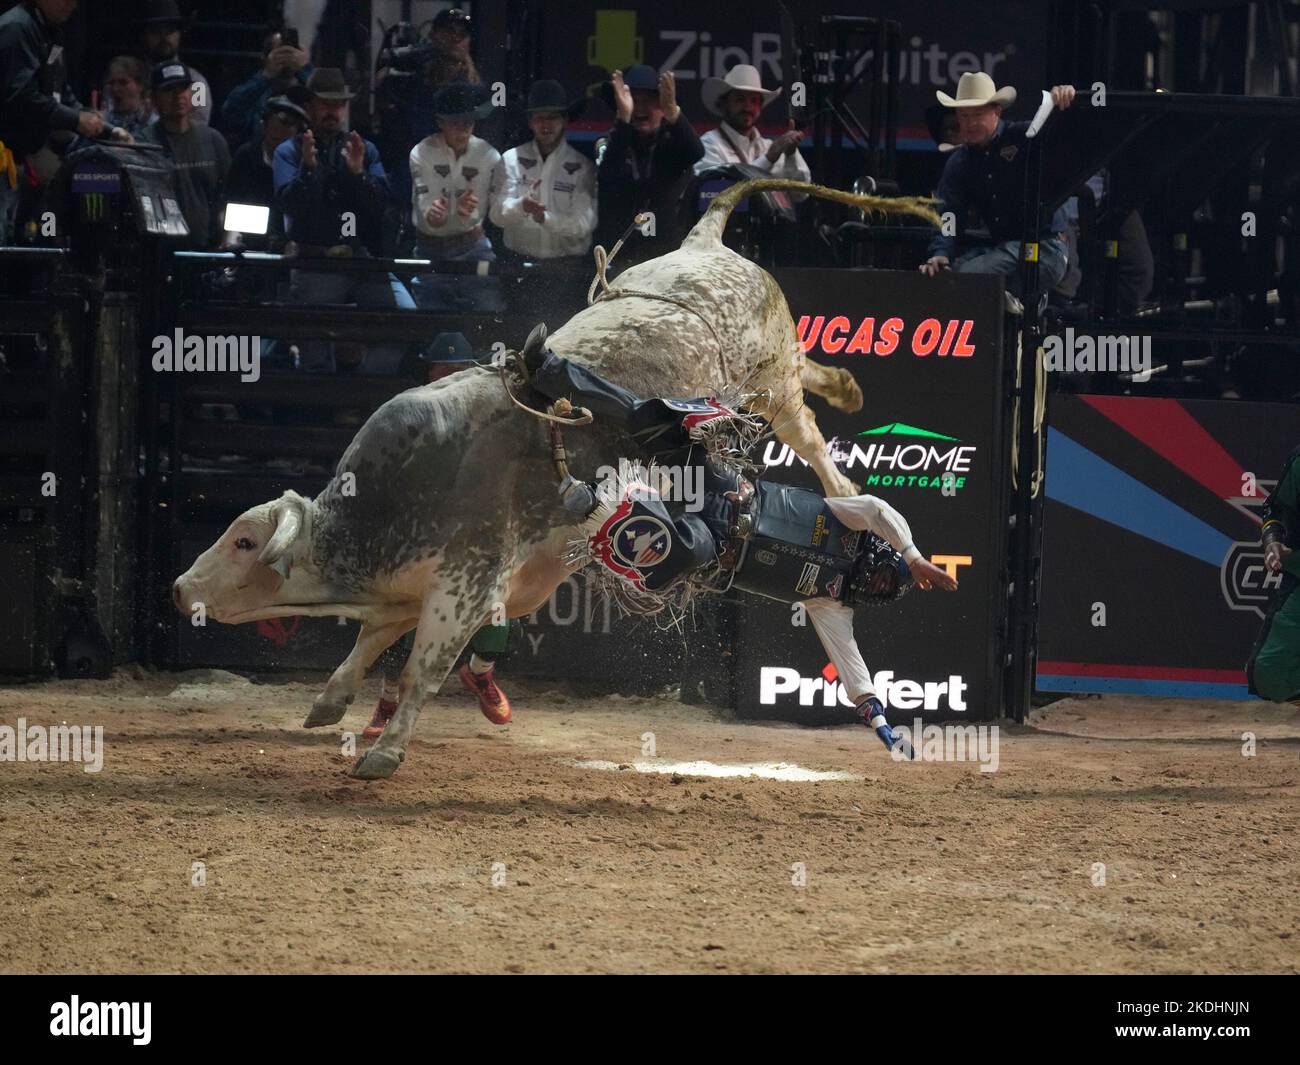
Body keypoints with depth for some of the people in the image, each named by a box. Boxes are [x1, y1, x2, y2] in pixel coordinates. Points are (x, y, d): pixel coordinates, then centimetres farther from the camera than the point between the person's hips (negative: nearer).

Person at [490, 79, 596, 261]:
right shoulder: (511, 160, 7)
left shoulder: (582, 166, 3)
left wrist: (546, 219, -23)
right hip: (518, 261, 1)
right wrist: (522, 207, -23)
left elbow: (585, 223, -6)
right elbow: (497, 215, -1)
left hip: (568, 262, -1)